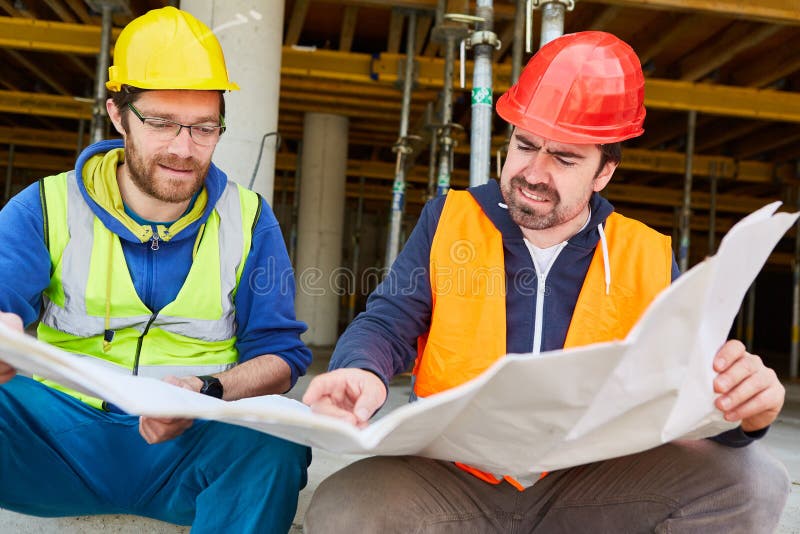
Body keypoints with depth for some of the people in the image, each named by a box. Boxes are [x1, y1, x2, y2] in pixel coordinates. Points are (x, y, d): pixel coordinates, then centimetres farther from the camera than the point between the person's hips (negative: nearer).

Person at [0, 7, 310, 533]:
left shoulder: (248, 219, 5)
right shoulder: (48, 207, 5)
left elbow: (280, 352, 1)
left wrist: (209, 391, -20)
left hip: (199, 444, 1)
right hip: (61, 437, 0)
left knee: (275, 438, -31)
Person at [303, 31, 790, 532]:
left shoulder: (647, 256, 2)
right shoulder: (449, 220, 2)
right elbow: (387, 326, -3)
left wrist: (738, 404, -24)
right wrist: (361, 373, -27)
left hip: (594, 481, 2)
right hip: (455, 477, 0)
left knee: (751, 480, -21)